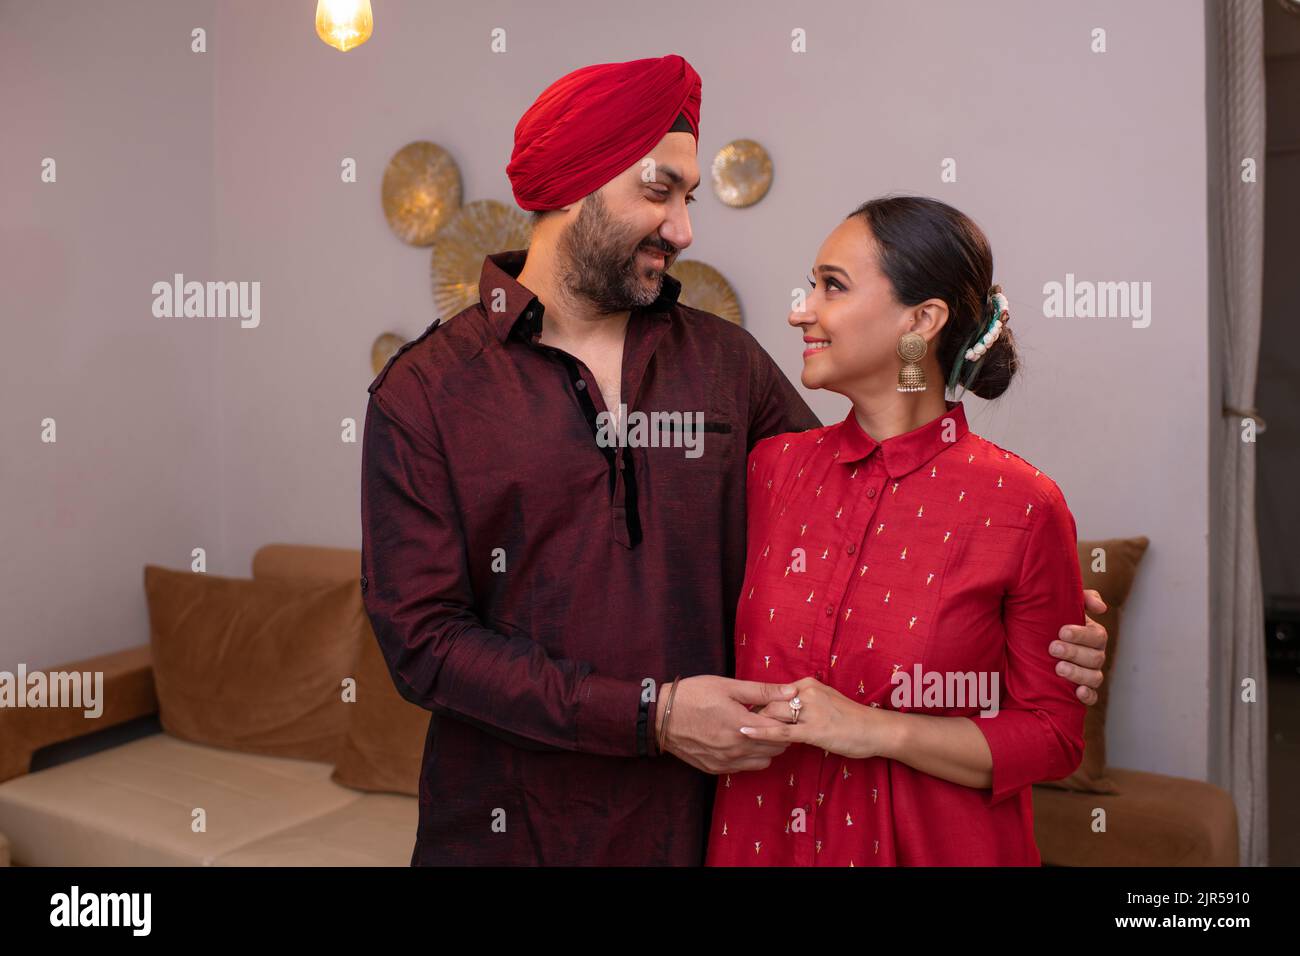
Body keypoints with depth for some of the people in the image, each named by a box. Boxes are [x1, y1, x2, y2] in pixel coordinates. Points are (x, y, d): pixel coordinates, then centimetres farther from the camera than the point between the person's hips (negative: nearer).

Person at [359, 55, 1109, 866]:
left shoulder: (727, 362, 1)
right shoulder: (424, 393, -9)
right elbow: (423, 638, -13)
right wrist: (650, 715, -19)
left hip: (703, 818, 3)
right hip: (510, 827, -2)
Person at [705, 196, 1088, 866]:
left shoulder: (1023, 507, -15)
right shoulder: (770, 466, -5)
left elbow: (1055, 735, -11)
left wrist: (878, 731, -20)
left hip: (936, 844, -3)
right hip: (765, 834, 3)